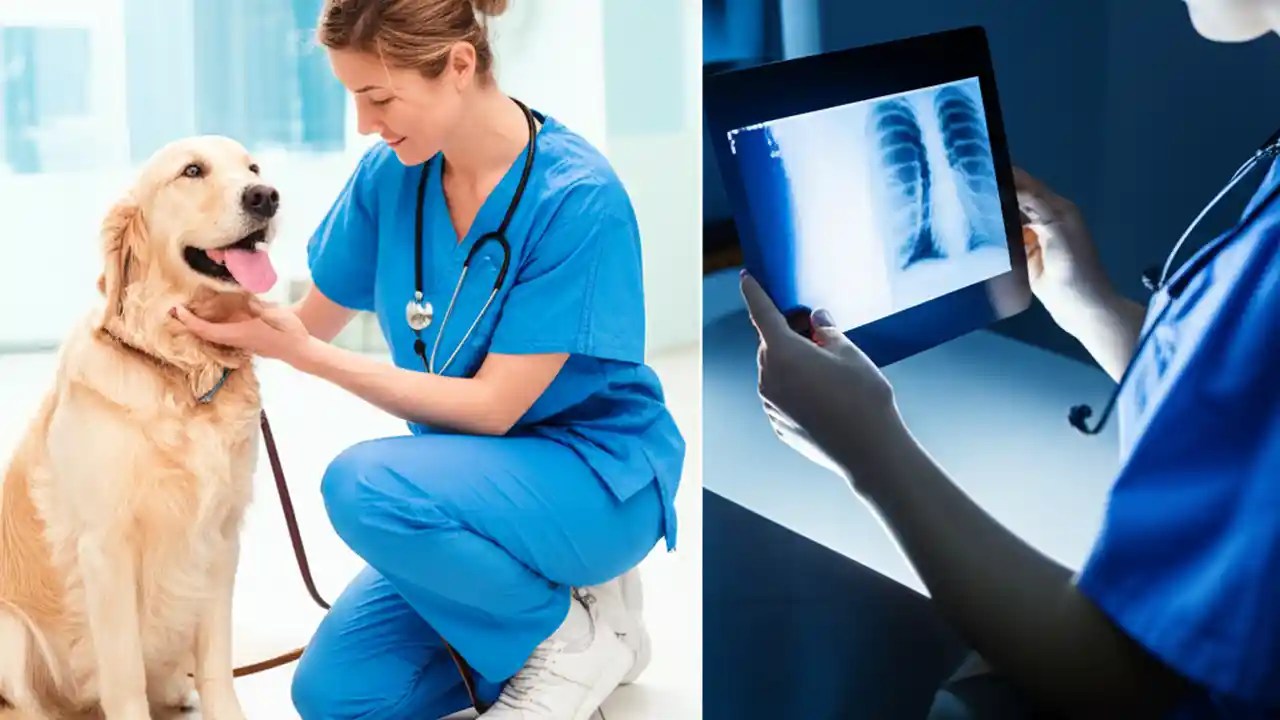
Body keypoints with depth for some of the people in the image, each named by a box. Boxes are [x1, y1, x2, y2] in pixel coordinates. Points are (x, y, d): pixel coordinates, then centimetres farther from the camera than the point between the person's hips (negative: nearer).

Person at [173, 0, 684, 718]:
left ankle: (572, 631, -9)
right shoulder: (390, 175, -5)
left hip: (595, 474, -6)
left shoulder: (579, 199, -24)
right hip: (470, 479, 7)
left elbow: (493, 405, -22)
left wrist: (303, 353, -23)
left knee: (366, 484, -32)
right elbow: (315, 323, 8)